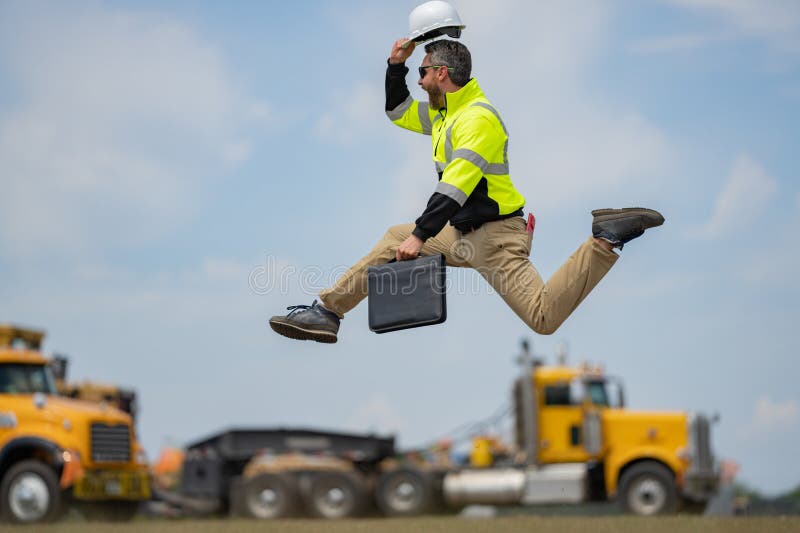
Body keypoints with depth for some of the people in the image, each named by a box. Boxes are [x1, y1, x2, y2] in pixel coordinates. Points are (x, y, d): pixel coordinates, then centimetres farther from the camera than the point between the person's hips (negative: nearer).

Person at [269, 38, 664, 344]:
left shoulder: (478, 118, -18)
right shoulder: (444, 112, 13)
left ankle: (605, 241, -15)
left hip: (494, 236, -10)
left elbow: (456, 187, -25)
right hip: (462, 234, 10)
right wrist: (395, 66, 15)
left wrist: (421, 236, -26)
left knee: (544, 317, -22)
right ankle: (327, 310, 14)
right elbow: (398, 113, 28)